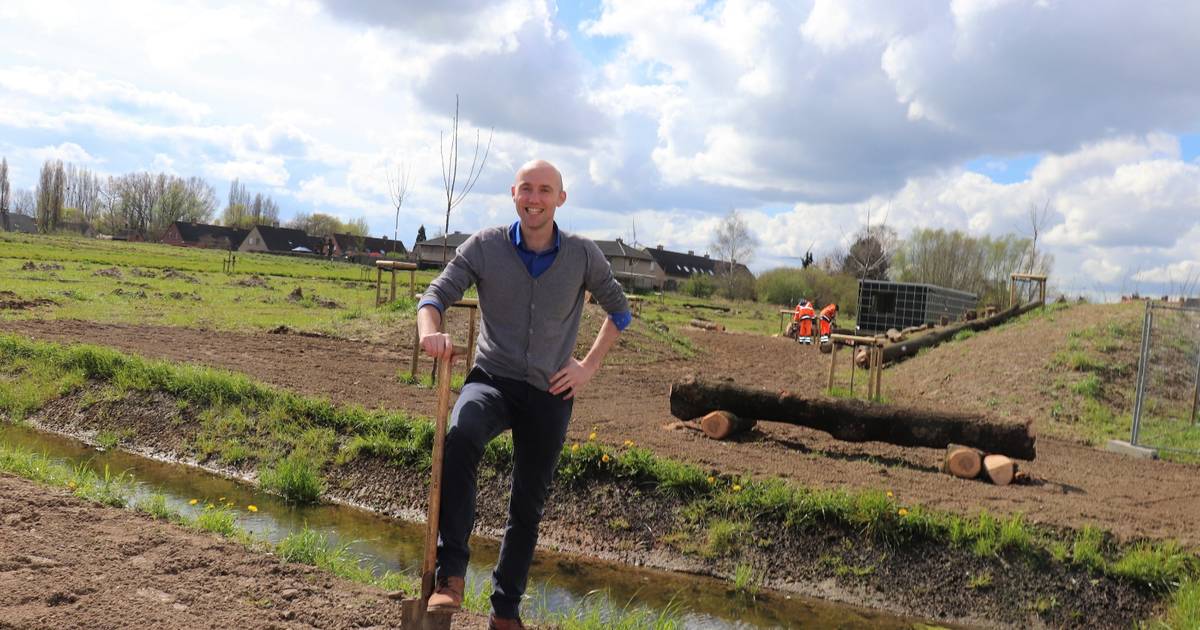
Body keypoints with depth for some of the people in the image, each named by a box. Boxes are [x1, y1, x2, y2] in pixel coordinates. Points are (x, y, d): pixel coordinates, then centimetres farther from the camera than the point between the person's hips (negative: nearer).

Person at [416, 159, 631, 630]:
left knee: (527, 507, 11)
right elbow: (437, 294, -7)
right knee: (460, 437, -36)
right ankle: (451, 577, -31)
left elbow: (619, 311, 11)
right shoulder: (485, 246, -5)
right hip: (492, 379, -2)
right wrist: (430, 330, -31)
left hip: (550, 395, 2)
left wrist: (588, 366, 1)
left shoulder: (584, 255, -3)